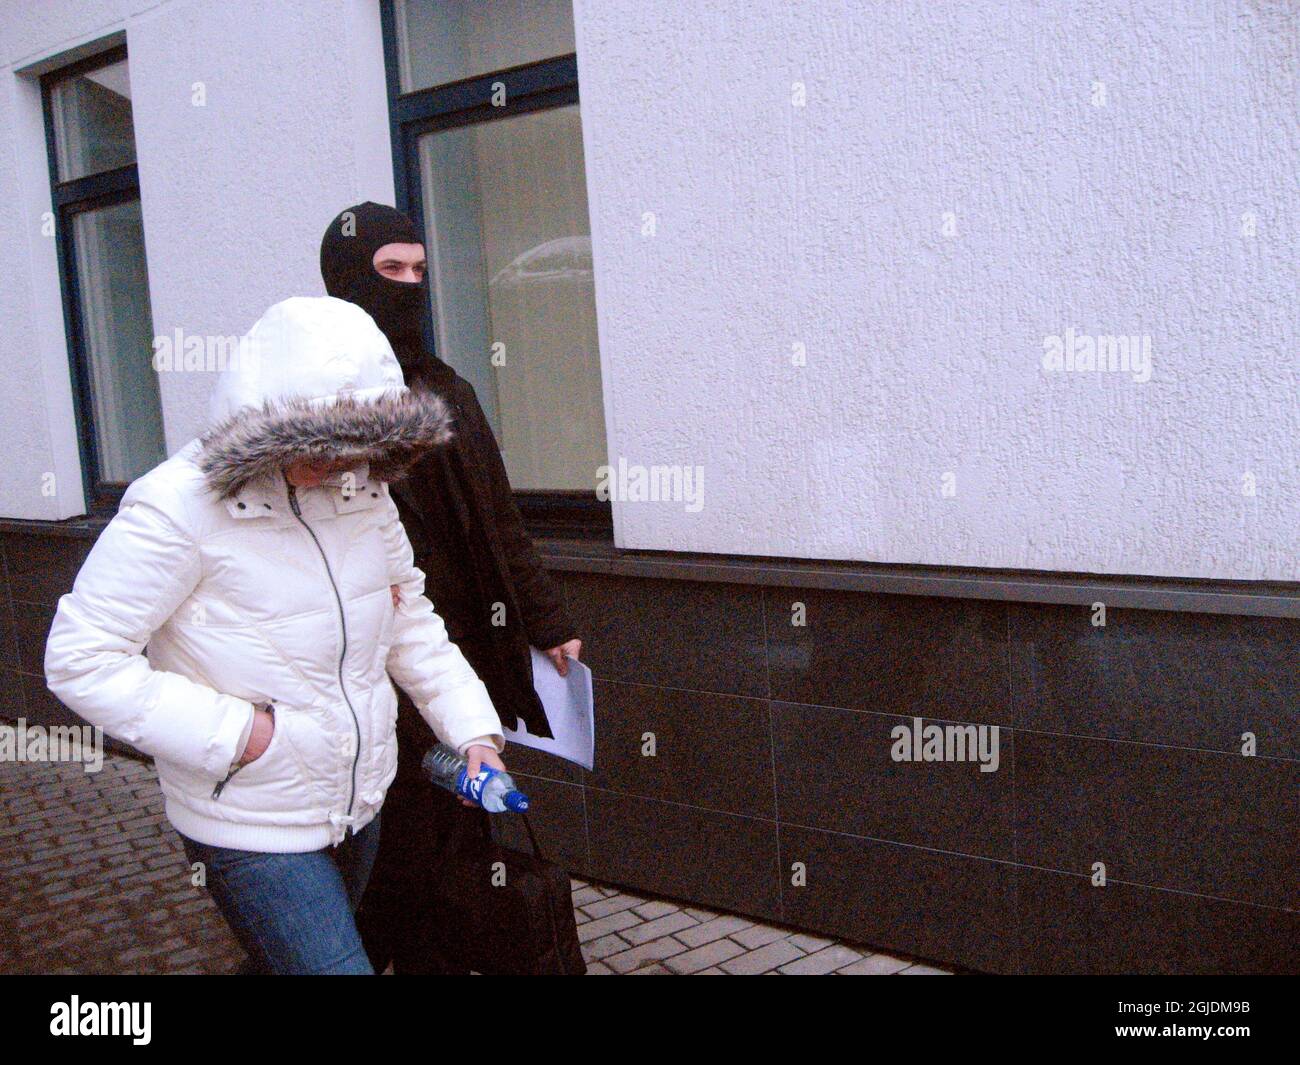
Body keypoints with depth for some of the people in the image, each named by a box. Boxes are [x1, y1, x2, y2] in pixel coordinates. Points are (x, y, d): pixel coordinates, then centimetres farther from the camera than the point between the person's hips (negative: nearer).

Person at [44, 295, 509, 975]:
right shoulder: (180, 506, -22)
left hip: (358, 809, 7)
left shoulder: (362, 489, 0)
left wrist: (475, 731, 0)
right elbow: (81, 658, -20)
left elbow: (408, 619, 9)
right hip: (253, 832, -7)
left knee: (288, 962, 26)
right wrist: (230, 733, -24)